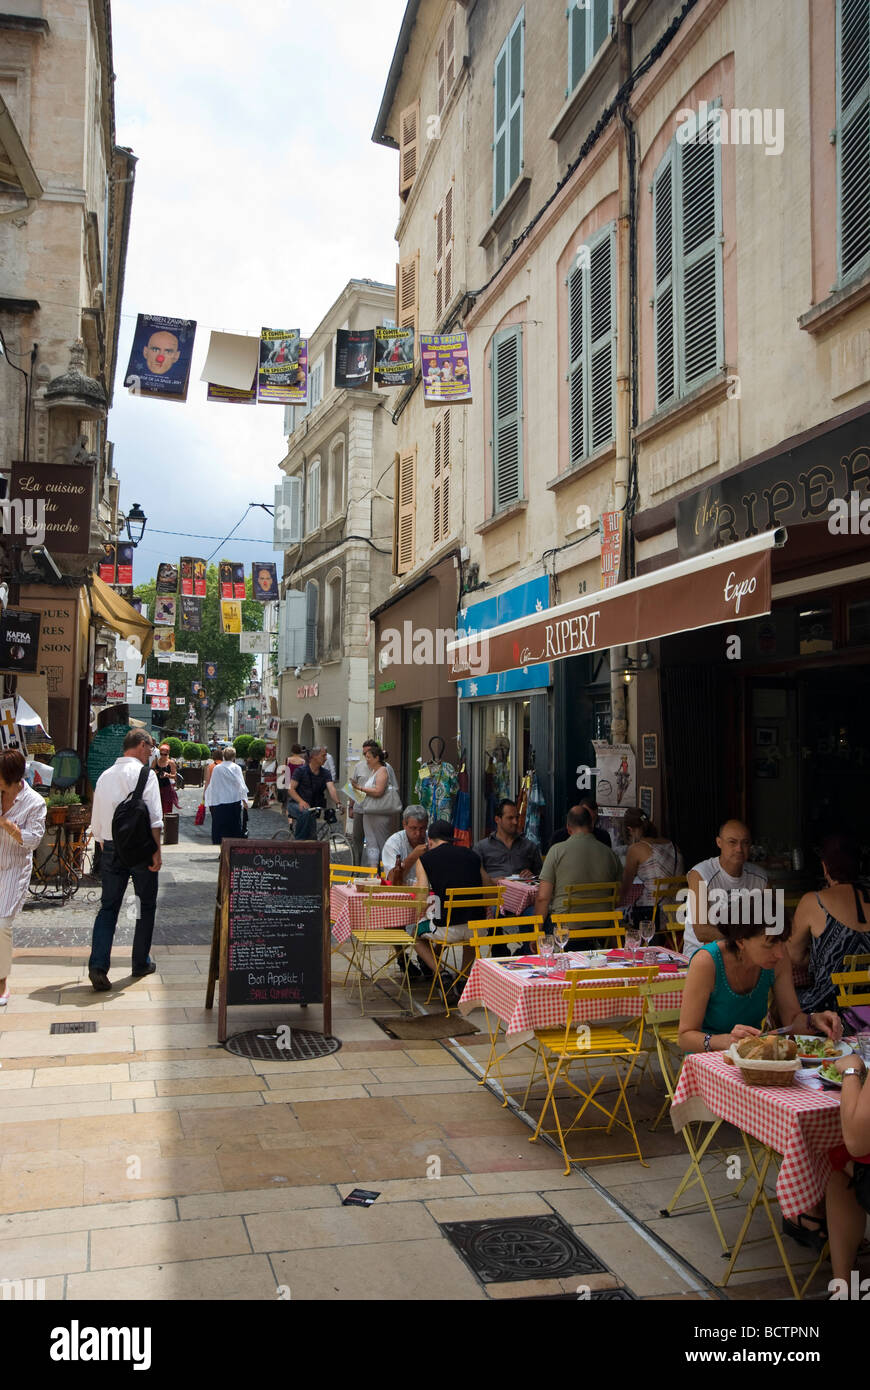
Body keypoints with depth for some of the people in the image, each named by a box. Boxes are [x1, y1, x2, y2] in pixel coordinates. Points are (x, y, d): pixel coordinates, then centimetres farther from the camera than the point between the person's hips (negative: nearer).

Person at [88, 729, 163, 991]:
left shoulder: (105, 776, 10)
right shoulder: (144, 772, -8)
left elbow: (96, 822, 13)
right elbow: (153, 817, -16)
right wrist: (157, 851, -13)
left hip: (110, 849, 5)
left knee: (108, 906, 8)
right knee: (146, 905, 11)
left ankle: (98, 965, -7)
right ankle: (141, 963, 20)